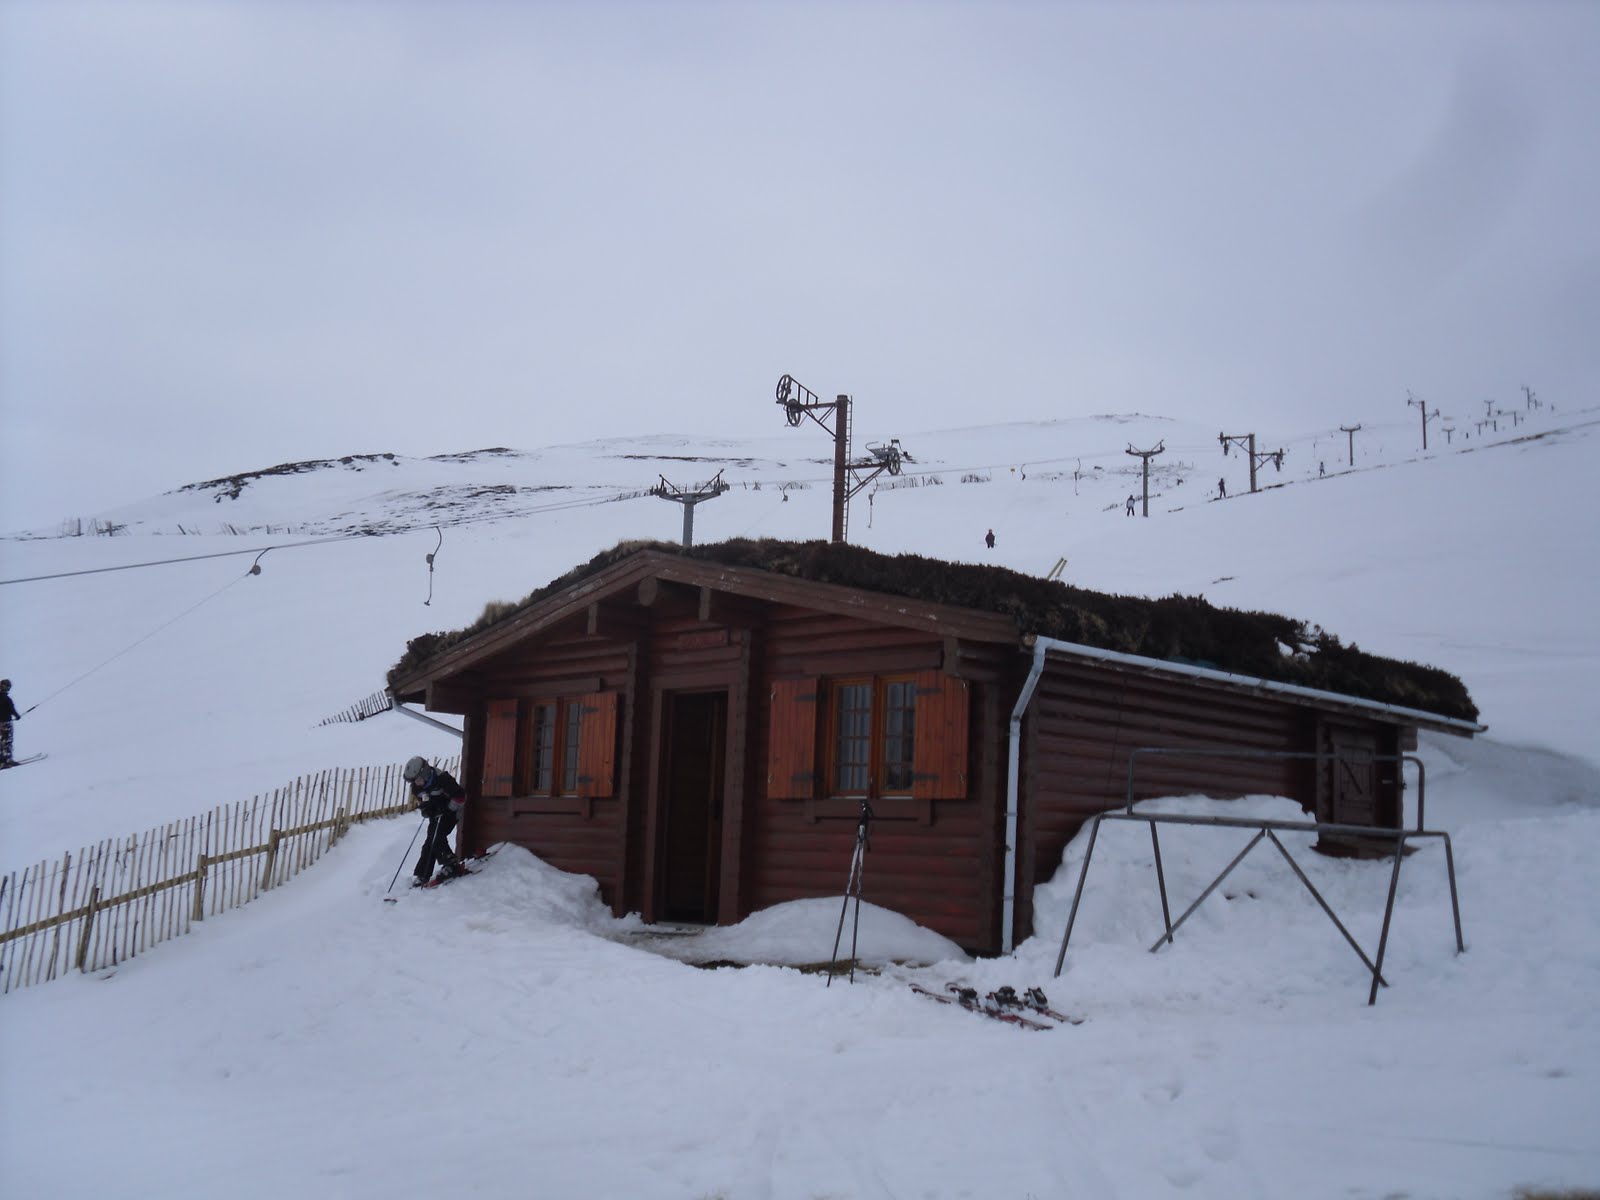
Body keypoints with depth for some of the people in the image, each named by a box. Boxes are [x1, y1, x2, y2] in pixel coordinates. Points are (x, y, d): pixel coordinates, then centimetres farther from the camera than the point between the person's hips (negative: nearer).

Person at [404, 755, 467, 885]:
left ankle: (452, 865, -13)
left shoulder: (443, 780, -28)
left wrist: (448, 809, -21)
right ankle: (422, 875, 3)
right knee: (430, 842, 1)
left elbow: (460, 796, -21)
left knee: (437, 838, -22)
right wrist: (424, 808, -7)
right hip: (436, 815, 7)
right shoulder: (416, 787, -6)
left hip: (450, 812, -7)